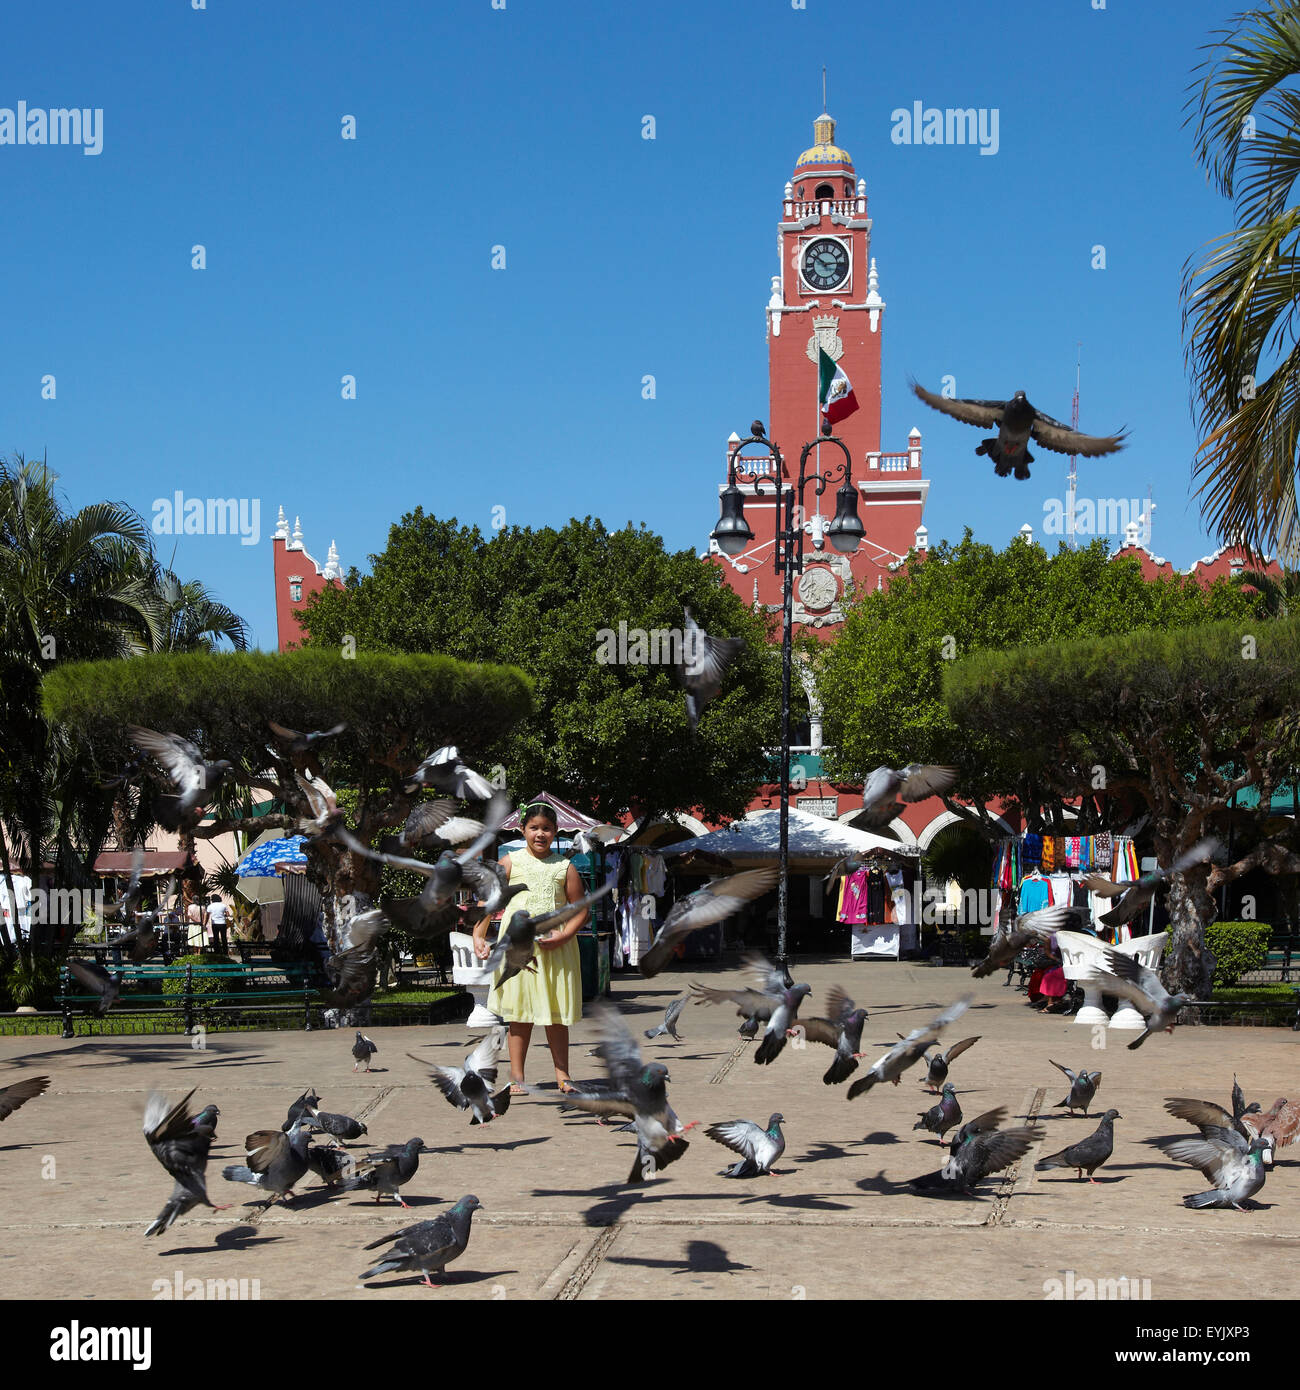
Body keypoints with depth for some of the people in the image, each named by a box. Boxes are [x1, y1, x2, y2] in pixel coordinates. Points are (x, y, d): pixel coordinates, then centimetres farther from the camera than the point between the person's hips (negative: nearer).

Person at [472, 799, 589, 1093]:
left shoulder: (564, 867, 6)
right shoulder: (510, 863, 4)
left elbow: (580, 909, 6)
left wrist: (564, 935, -10)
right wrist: (478, 937, -4)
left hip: (556, 947, 1)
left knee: (557, 1014, 5)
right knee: (520, 1013, 2)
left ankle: (562, 1074, 12)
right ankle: (517, 1077, 8)